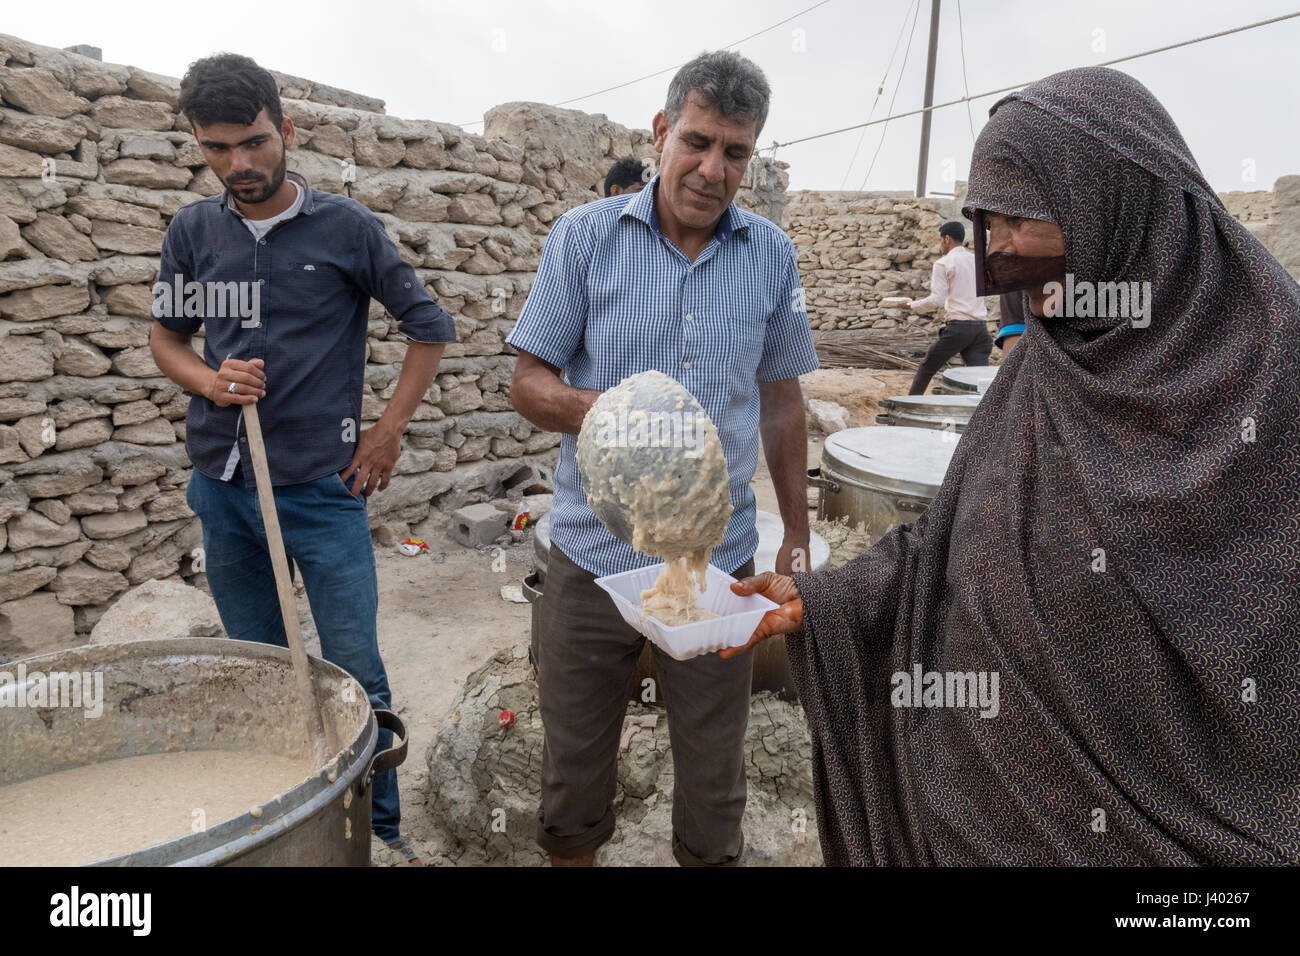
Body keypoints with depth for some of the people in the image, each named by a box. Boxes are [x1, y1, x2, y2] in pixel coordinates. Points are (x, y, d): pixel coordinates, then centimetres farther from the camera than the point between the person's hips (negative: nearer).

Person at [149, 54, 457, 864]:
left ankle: (383, 829, 19)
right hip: (222, 484, 4)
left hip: (322, 486, -3)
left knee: (357, 672, 0)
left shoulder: (345, 226, -4)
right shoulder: (193, 231, 5)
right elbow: (167, 335, 16)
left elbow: (430, 327, 1)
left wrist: (388, 432, -3)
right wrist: (209, 381, -6)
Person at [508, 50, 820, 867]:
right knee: (574, 765, 16)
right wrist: (598, 410, -24)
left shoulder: (772, 255, 2)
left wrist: (798, 536, 11)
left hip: (718, 560, 1)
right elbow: (529, 381, -2)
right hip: (594, 554, -1)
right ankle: (571, 853, 42)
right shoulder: (585, 235, -4)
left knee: (714, 777, 14)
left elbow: (781, 400, 10)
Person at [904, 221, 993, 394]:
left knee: (927, 366, 13)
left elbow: (936, 300, -11)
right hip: (981, 325, 5)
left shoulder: (943, 264, -3)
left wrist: (913, 305, 4)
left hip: (958, 325, -5)